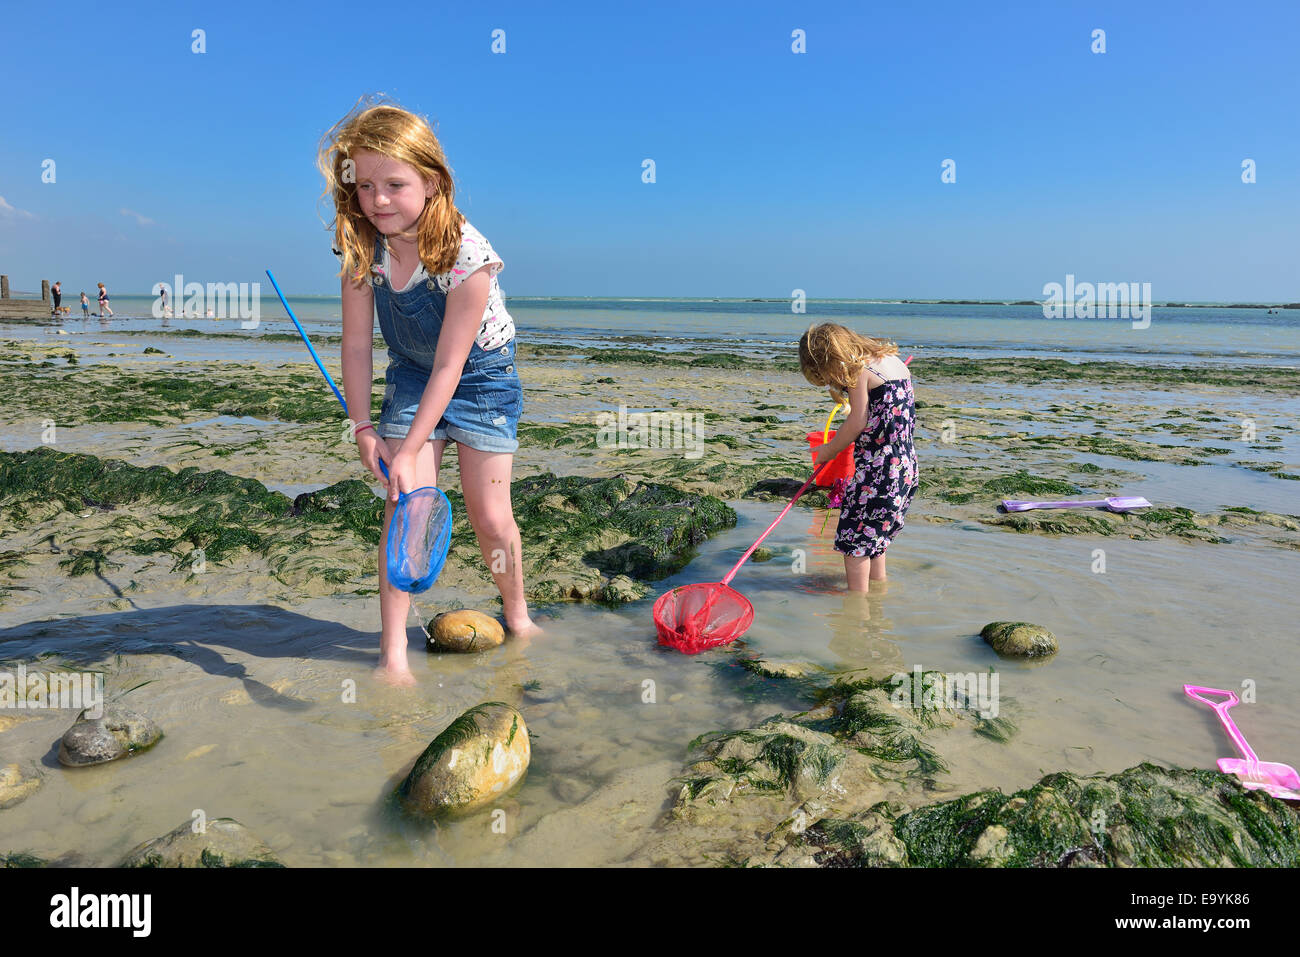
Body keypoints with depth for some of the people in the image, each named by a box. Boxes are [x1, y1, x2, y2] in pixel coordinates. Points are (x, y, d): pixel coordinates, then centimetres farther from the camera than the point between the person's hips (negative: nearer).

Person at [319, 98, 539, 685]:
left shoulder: (466, 254, -30)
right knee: (403, 504, -7)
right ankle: (393, 651, 1)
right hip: (411, 376, 3)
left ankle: (517, 614, 28)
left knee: (490, 517, 0)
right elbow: (356, 344, -8)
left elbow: (450, 365, -28)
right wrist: (364, 427, -12)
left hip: (482, 377, -3)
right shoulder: (361, 247, -16)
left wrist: (409, 450, -27)